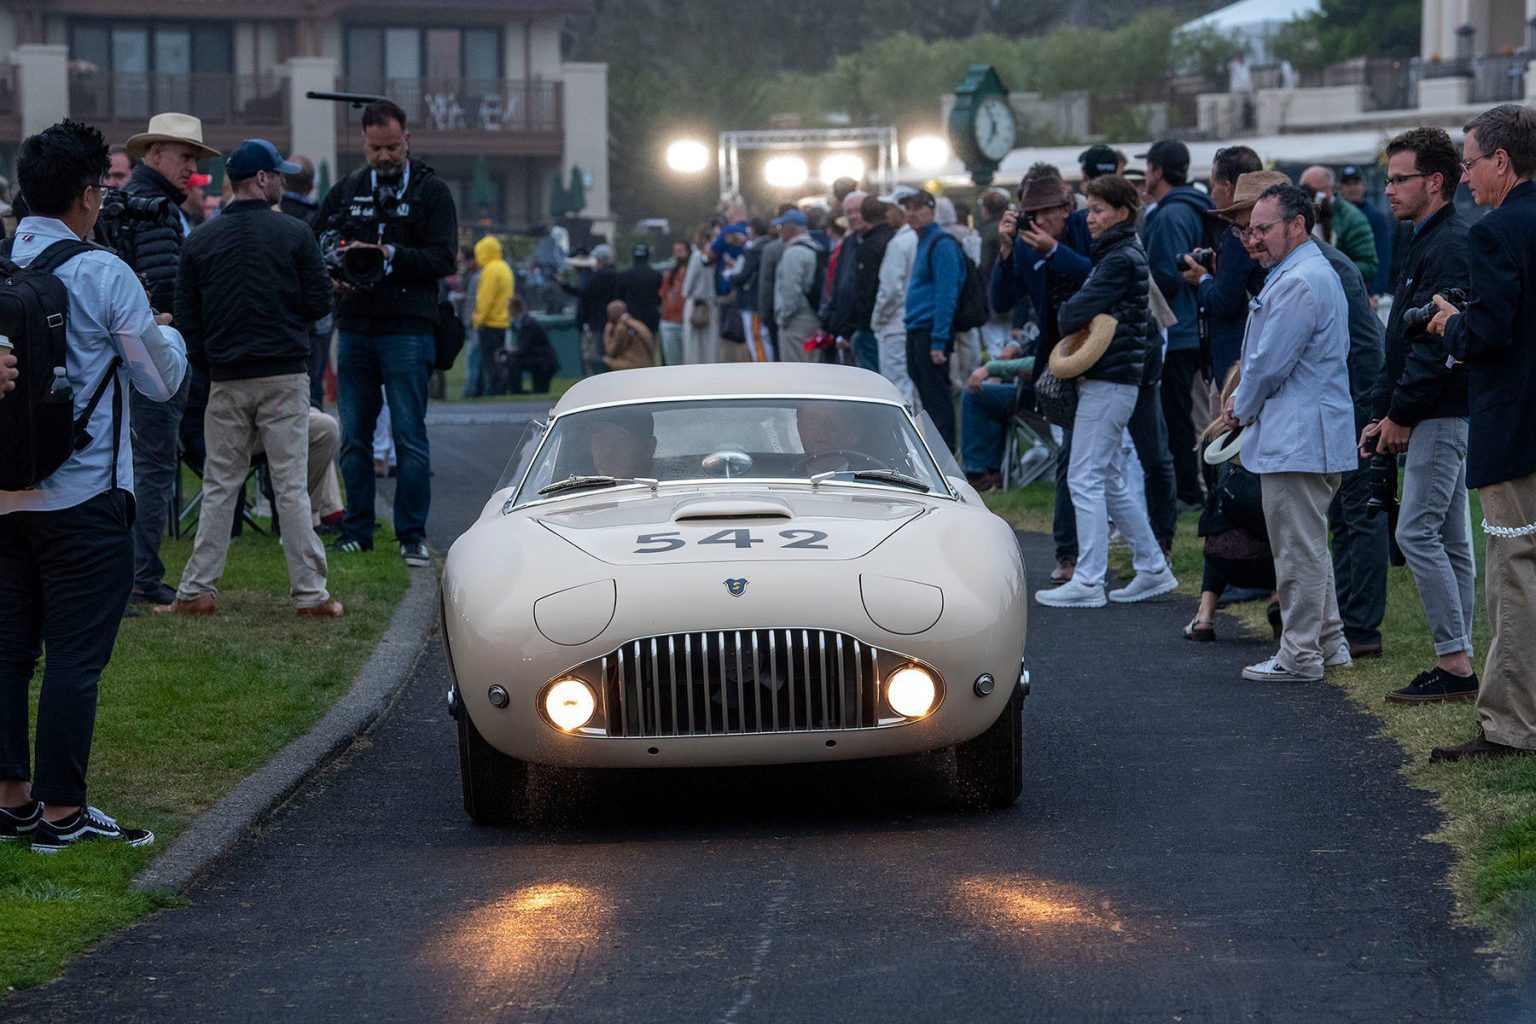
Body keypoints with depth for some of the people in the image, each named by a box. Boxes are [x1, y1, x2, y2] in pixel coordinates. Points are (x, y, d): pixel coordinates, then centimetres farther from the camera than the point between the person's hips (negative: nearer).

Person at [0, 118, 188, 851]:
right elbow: (162, 381, -4)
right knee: (76, 654, 1)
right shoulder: (102, 275, -13)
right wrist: (167, 334, 15)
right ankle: (61, 811, 3)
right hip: (83, 497, -5)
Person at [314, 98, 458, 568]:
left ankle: (412, 535, 2)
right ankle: (357, 531, 15)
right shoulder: (347, 189, 13)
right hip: (354, 329, 4)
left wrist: (389, 254, -19)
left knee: (409, 437, -4)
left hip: (407, 330, -4)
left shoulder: (431, 191, 1)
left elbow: (442, 259, -7)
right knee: (354, 437, 7)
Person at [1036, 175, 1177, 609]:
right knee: (1107, 481, 15)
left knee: (1085, 478, -9)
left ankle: (1088, 582, -8)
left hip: (1109, 381, -10)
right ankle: (1153, 569, 20)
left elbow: (1078, 312, -20)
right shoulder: (1117, 254, 18)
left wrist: (1062, 317, 0)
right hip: (1113, 379, 10)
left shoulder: (1121, 259, -15)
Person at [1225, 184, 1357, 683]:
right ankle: (1329, 642, 24)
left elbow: (1270, 363, -18)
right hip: (1311, 436, 11)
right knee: (1308, 544, 18)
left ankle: (1300, 656, -2)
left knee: (1298, 548, -6)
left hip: (1297, 438, -11)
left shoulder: (1298, 282, -18)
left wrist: (1242, 408, -1)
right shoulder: (1317, 273, 18)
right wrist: (1243, 402, 12)